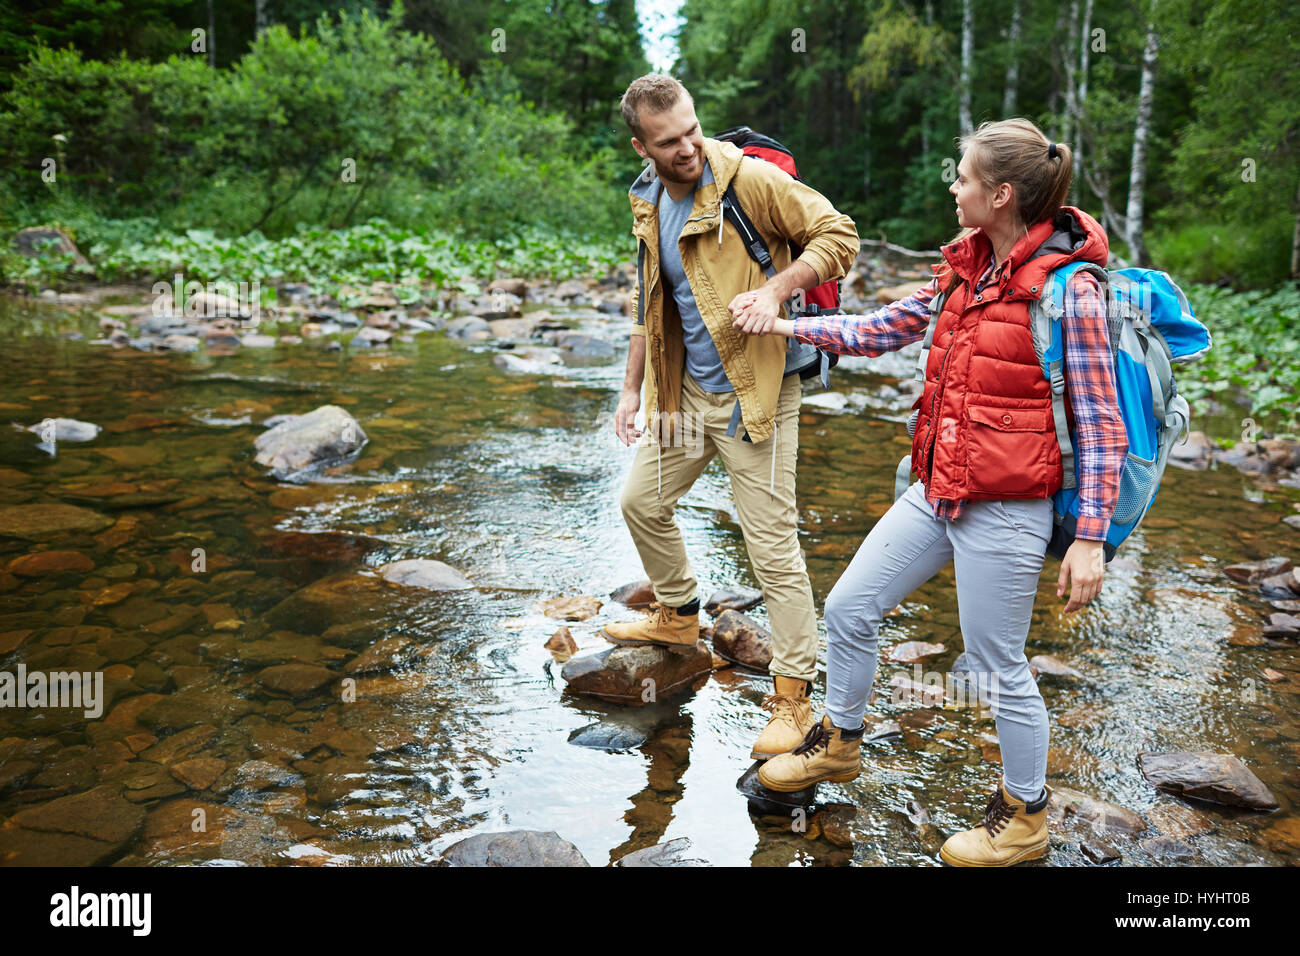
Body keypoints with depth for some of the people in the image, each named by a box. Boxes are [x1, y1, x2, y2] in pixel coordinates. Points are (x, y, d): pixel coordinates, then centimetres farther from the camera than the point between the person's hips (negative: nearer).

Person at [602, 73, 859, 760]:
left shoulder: (749, 179, -15)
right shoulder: (648, 203, 7)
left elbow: (838, 235, -12)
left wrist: (774, 290, -26)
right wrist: (632, 388, 14)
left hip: (753, 394, -7)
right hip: (686, 391, 8)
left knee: (773, 547, -5)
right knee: (642, 502, 20)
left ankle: (792, 694, 9)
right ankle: (677, 615, 45)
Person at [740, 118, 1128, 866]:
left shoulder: (1068, 290, -15)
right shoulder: (966, 268, 7)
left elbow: (1101, 426, -14)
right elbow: (884, 331, 17)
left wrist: (1090, 540, -17)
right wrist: (786, 326, 13)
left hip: (1005, 511, -8)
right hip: (935, 492, 8)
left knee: (999, 669, 6)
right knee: (848, 608, 13)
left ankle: (1025, 817, 30)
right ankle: (840, 743, 37)